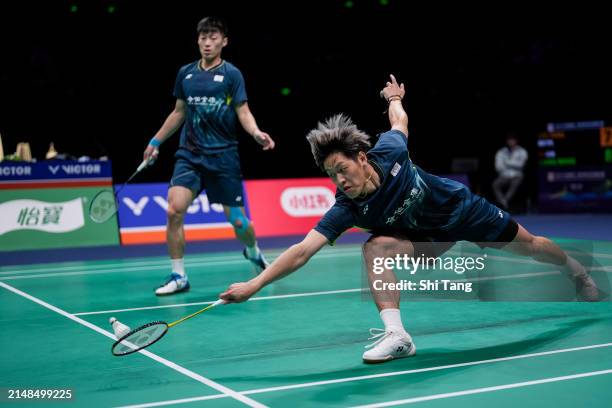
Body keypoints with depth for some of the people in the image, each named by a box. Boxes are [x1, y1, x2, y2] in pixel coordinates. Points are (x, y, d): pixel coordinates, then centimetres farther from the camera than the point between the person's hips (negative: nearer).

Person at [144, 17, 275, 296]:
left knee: (237, 220, 3)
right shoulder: (185, 73, 9)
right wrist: (156, 141, 23)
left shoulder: (231, 74, -2)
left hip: (223, 156, -2)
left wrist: (256, 133, -25)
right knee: (174, 210, -15)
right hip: (189, 155, 3)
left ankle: (253, 252, 38)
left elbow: (243, 113, -5)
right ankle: (178, 277, -2)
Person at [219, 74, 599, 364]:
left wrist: (395, 97, 13)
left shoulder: (388, 151, -34)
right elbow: (302, 251, -39)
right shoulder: (346, 209, -32)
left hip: (462, 207, 0)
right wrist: (253, 285, -48)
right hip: (425, 236, 0)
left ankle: (576, 269, 49)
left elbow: (400, 119, -10)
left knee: (527, 244, 17)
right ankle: (396, 334, -26)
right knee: (376, 247, -29)